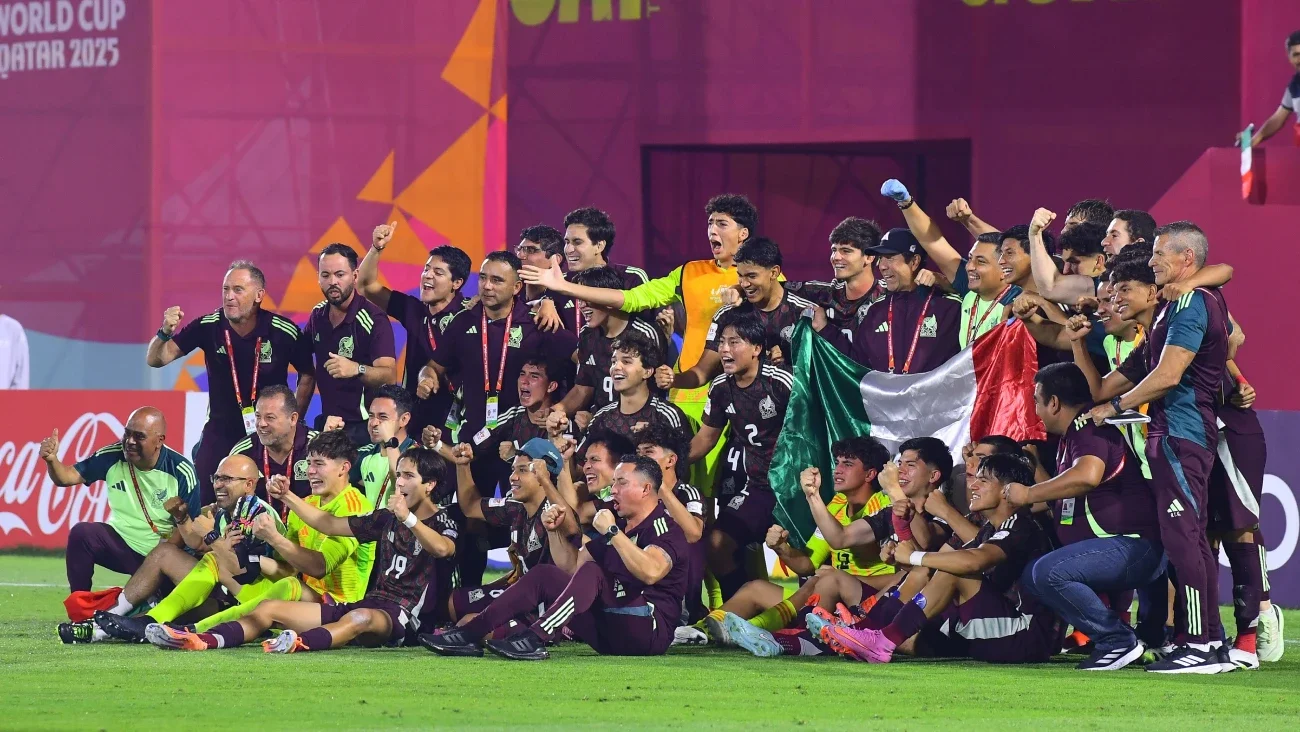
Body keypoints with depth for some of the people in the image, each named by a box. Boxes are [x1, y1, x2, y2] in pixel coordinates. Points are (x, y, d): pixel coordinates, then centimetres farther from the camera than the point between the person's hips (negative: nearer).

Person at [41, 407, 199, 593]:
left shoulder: (181, 472, -16)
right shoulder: (113, 457, -9)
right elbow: (67, 477, -9)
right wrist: (51, 459, -31)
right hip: (120, 541, 2)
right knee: (81, 533, -24)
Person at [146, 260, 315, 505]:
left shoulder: (284, 332, -13)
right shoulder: (208, 327, -10)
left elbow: (307, 375, 4)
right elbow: (155, 359, -7)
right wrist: (166, 331, -28)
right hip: (220, 434, 1)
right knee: (206, 507, -6)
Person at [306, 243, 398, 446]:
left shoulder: (374, 319, -15)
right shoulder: (317, 316, 5)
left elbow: (390, 376, -26)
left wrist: (357, 370, -44)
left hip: (361, 427, -6)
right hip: (327, 422, 6)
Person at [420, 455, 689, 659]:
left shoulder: (664, 528, -7)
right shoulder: (619, 527, 21)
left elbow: (650, 573, -29)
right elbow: (571, 567, 26)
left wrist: (612, 533, -23)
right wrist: (555, 531, 11)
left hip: (649, 632, -9)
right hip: (608, 631, 9)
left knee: (591, 572, -28)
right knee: (545, 575, 3)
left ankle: (534, 639, -42)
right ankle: (469, 634, -8)